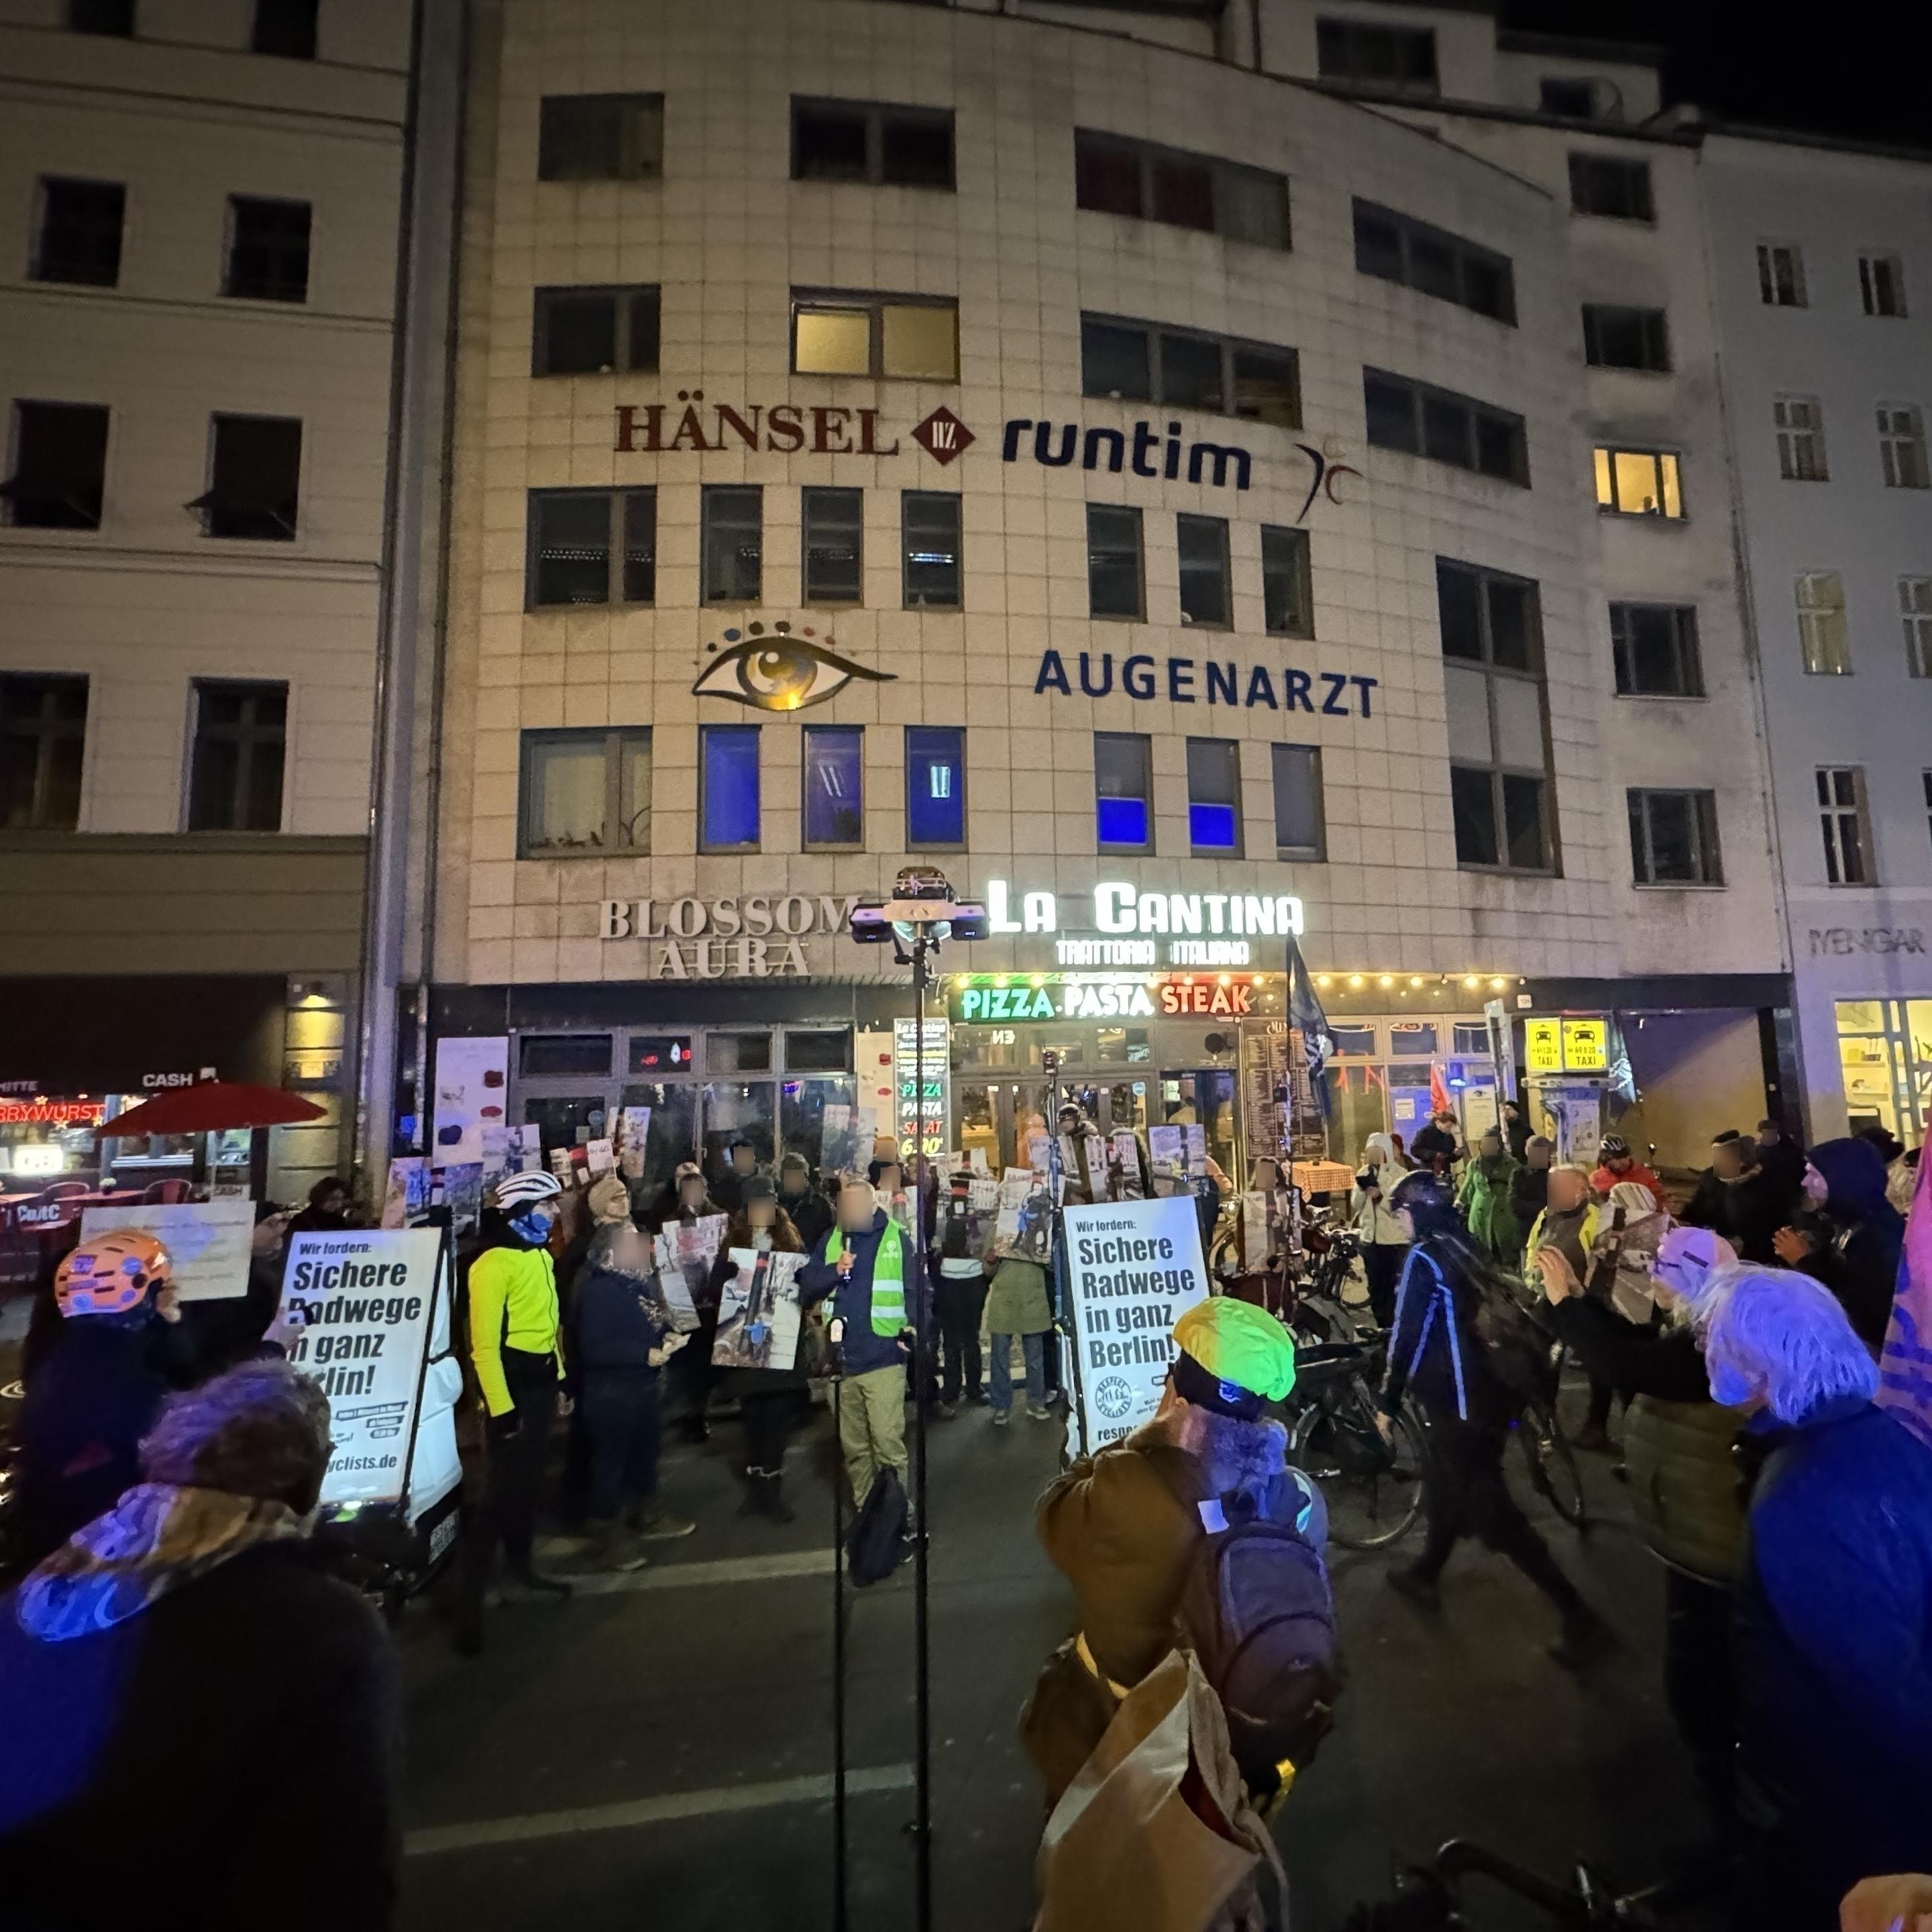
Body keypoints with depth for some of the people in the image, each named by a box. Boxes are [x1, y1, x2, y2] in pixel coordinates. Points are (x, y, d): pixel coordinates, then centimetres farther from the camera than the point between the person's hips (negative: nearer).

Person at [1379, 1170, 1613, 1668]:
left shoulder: (1425, 1258, -18)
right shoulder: (1463, 1248, 6)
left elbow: (1407, 1335, -17)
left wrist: (1388, 1402, -6)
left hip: (1461, 1400, -9)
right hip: (1492, 1386, 9)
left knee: (1489, 1510, 1)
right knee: (1446, 1485, 23)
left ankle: (1579, 1618, 6)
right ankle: (1425, 1575, 38)